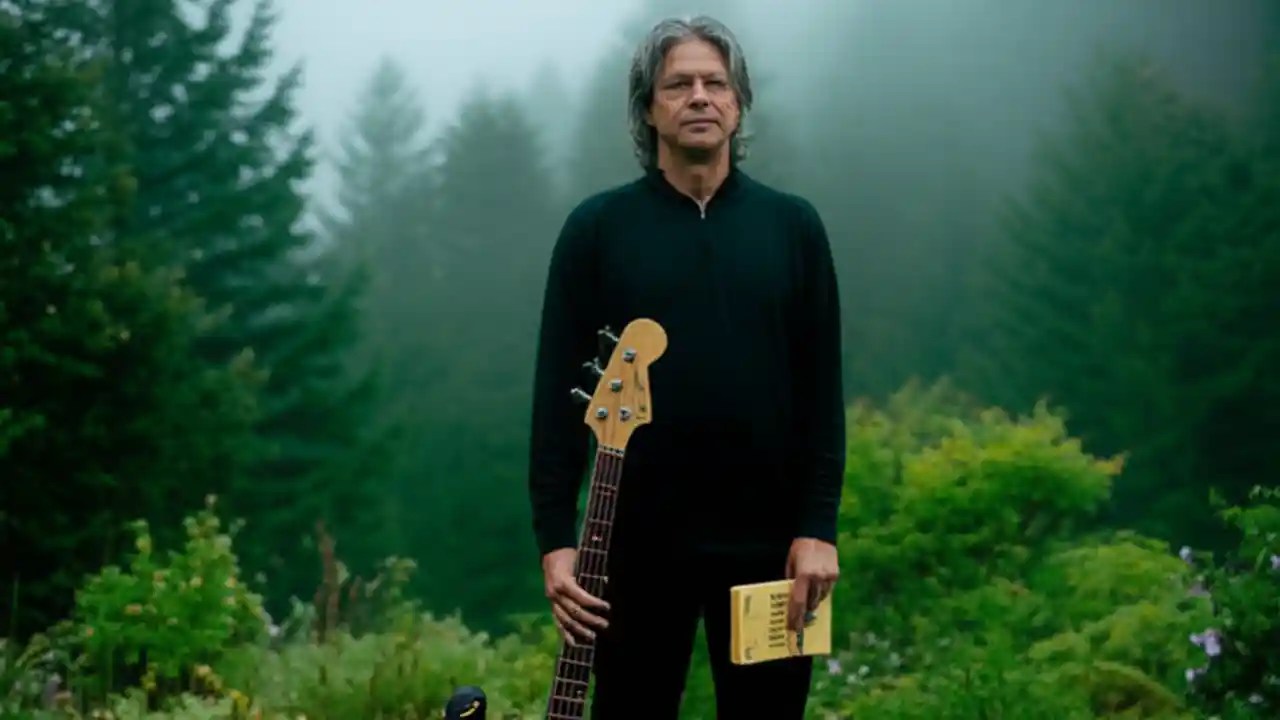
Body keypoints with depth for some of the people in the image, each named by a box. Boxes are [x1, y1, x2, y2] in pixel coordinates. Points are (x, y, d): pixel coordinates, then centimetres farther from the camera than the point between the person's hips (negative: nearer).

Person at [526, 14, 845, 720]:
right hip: (638, 541, -1)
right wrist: (556, 538, -9)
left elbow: (821, 390, 3)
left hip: (767, 539, 1)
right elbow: (559, 390, -2)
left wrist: (818, 527, -5)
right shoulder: (598, 227, 0)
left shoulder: (793, 225, 4)